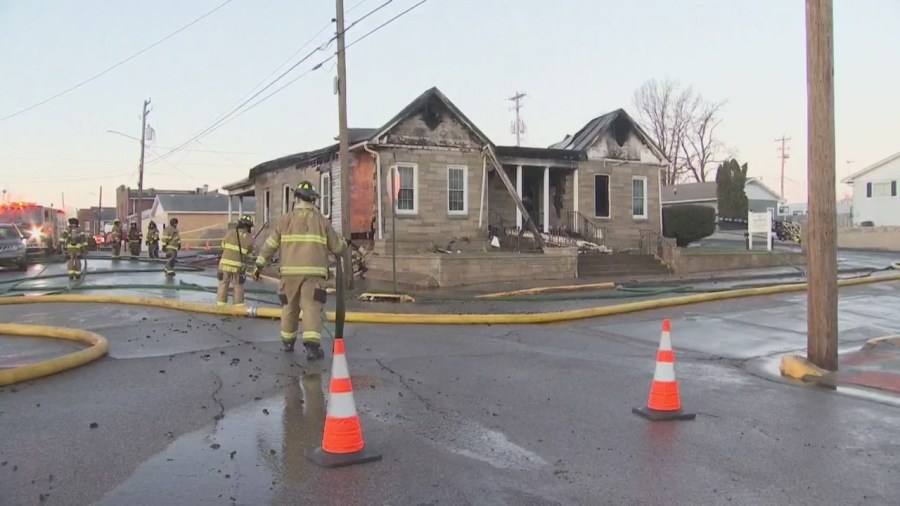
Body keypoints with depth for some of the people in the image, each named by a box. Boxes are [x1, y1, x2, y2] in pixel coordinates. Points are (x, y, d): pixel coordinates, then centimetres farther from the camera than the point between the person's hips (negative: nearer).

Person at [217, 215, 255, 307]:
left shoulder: (230, 233, -1)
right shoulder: (250, 239, -1)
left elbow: (223, 245, 12)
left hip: (225, 263, 1)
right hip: (238, 266, -1)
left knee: (223, 285, 11)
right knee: (238, 286, 11)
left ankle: (220, 305, 13)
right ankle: (239, 306, 12)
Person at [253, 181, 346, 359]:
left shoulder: (285, 220, 5)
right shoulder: (322, 221, 5)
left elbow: (270, 245, 6)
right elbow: (337, 247, 10)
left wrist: (259, 265, 16)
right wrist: (343, 244, 33)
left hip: (290, 272, 2)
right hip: (314, 273, -1)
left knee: (289, 307, 16)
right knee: (312, 308, -7)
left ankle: (288, 342, 30)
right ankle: (312, 347, -19)